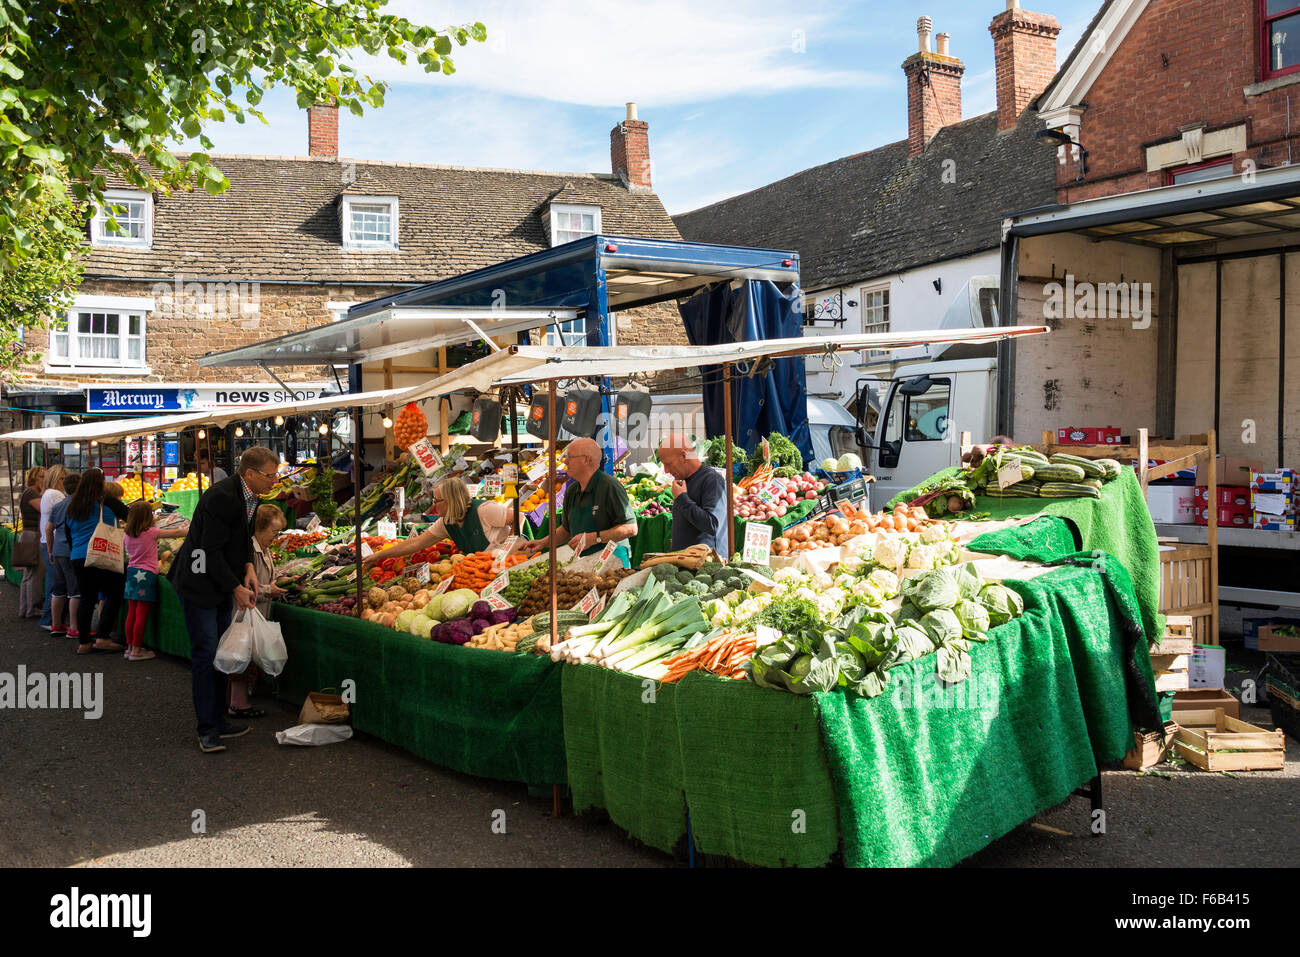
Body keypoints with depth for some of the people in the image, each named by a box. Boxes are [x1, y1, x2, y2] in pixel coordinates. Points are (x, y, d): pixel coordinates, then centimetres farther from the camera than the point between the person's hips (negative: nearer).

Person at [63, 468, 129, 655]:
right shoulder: (106, 502, -3)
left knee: (86, 598, 11)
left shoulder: (72, 507, 14)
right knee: (114, 595, 2)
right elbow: (129, 516, 5)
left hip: (77, 559, 7)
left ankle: (83, 643, 13)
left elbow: (68, 534, 21)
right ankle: (102, 638, -4)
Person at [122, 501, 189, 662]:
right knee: (142, 614, -4)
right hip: (146, 574, -6)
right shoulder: (151, 532, -8)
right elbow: (176, 533, -4)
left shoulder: (128, 534, 8)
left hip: (132, 572, 6)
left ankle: (130, 647, 16)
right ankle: (136, 650, -3)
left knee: (132, 613, 10)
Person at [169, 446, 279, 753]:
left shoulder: (251, 496, 3)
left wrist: (248, 567, -1)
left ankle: (218, 720, 19)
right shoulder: (222, 496, -25)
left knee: (220, 654, 11)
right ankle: (207, 730, 1)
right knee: (205, 655, -6)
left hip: (224, 586, 9)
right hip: (199, 585, -9)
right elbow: (211, 550, -23)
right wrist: (236, 588, -17)